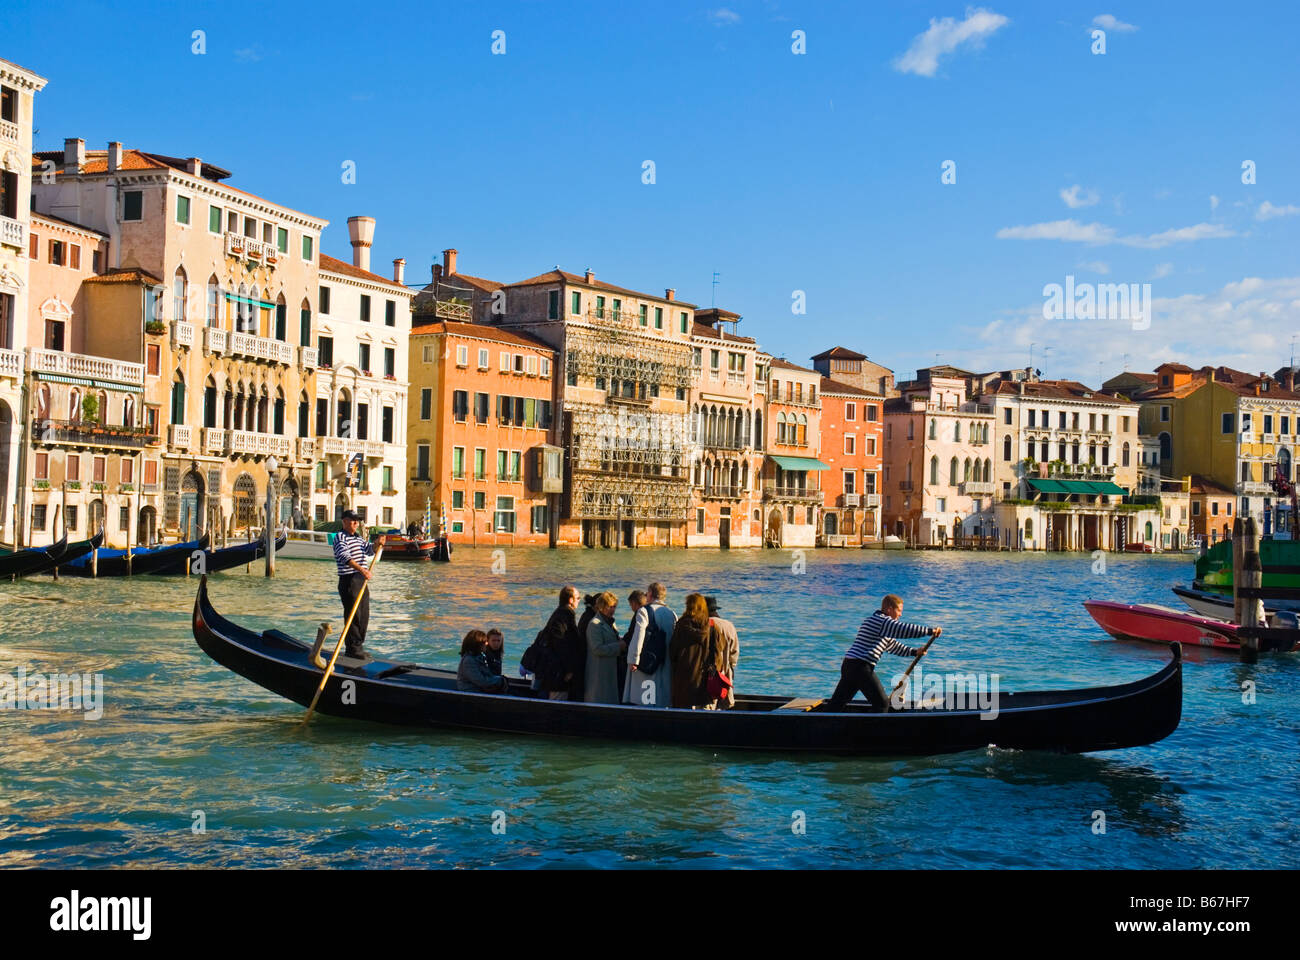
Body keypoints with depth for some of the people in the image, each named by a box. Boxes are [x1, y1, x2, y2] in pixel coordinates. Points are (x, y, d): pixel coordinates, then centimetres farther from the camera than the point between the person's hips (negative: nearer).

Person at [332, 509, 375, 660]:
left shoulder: (359, 538, 20)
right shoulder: (340, 537, -9)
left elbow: (369, 549, 11)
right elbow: (345, 557, -23)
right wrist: (361, 569, -36)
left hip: (361, 580, 9)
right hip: (348, 580, -9)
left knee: (364, 615, 11)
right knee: (353, 615, -7)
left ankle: (358, 646, 20)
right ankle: (354, 648, -4)